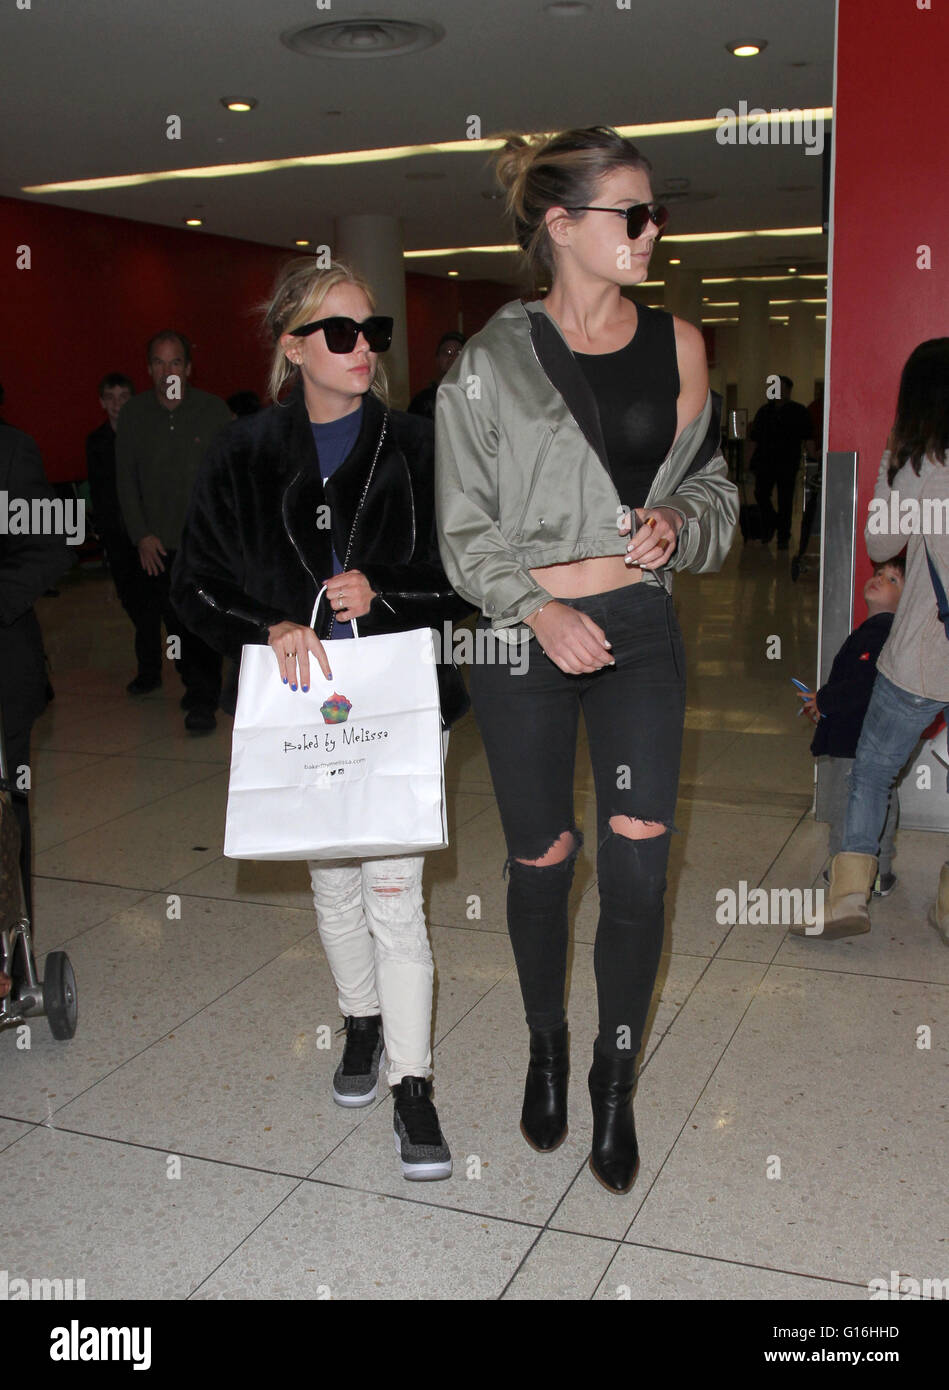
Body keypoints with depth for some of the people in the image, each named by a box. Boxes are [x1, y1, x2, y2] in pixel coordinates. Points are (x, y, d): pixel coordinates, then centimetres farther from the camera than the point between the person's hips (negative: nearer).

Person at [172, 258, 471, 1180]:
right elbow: (195, 584, 2)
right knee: (331, 879, 16)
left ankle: (411, 1086, 9)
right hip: (299, 705, 2)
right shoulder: (244, 457, 0)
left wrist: (382, 589, -16)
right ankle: (362, 1023, 40)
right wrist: (269, 627, -15)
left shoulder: (414, 449, -2)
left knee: (393, 891, -4)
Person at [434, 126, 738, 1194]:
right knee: (540, 861, 10)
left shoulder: (676, 343, 4)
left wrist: (679, 523, -8)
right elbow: (463, 524, -2)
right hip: (525, 635, -1)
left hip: (639, 630, 2)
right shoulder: (492, 358, -4)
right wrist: (537, 607, -17)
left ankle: (616, 1079, 19)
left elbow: (713, 482, 14)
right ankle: (546, 1046, 36)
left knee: (638, 865, -4)